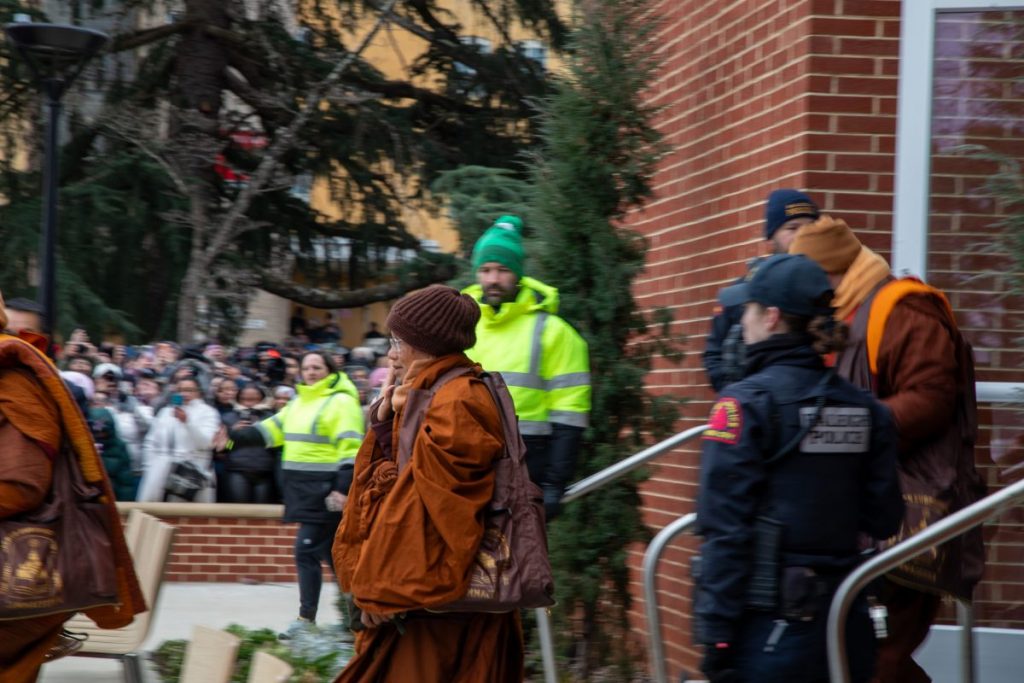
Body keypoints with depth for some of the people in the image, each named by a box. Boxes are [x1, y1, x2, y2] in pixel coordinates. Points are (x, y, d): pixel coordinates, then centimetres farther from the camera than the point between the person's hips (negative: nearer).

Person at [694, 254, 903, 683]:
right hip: (845, 625, 5)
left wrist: (715, 632, -11)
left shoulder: (746, 403, -10)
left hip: (770, 626, -5)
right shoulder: (864, 408, 4)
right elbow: (882, 520, 4)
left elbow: (725, 530, -13)